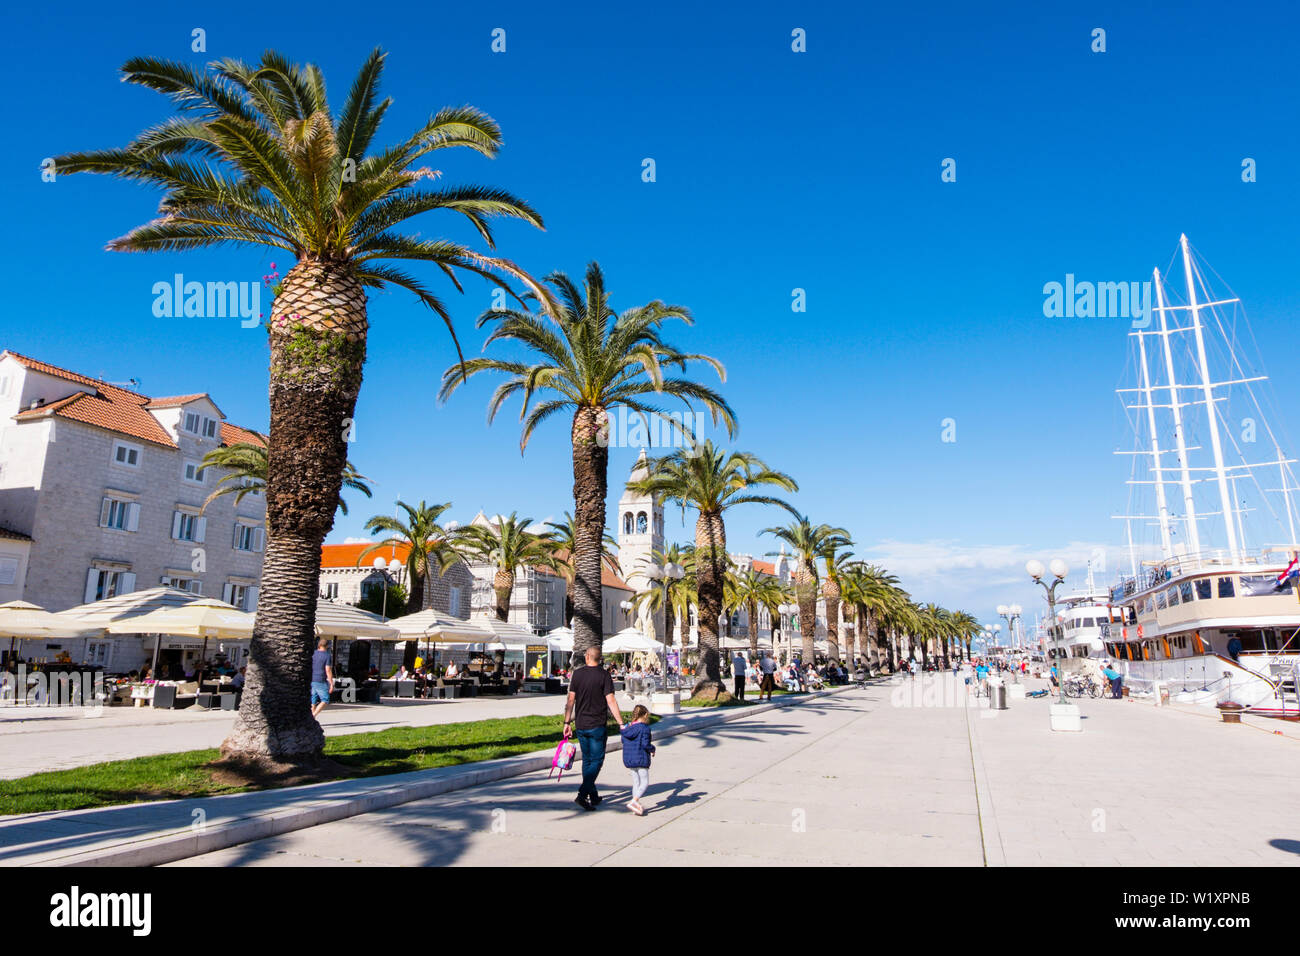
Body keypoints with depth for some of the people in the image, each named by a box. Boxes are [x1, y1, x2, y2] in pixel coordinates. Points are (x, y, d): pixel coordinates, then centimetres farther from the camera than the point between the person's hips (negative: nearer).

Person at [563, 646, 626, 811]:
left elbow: (571, 700, 2)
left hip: (580, 725, 4)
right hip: (597, 726, -4)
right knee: (597, 760, 2)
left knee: (587, 760, 16)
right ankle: (582, 794, -12)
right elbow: (611, 701, -13)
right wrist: (621, 724, -10)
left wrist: (567, 722, 9)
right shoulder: (604, 675, -8)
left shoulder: (577, 673, 1)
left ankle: (593, 796, 23)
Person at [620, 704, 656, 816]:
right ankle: (634, 802, -16)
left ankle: (637, 805, 17)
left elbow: (623, 741, 12)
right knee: (645, 783, -1)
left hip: (628, 759, 7)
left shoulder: (627, 728, 6)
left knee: (636, 782, 15)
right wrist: (652, 749, 0)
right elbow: (645, 744, -18)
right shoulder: (645, 728, -14)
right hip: (641, 759, -7)